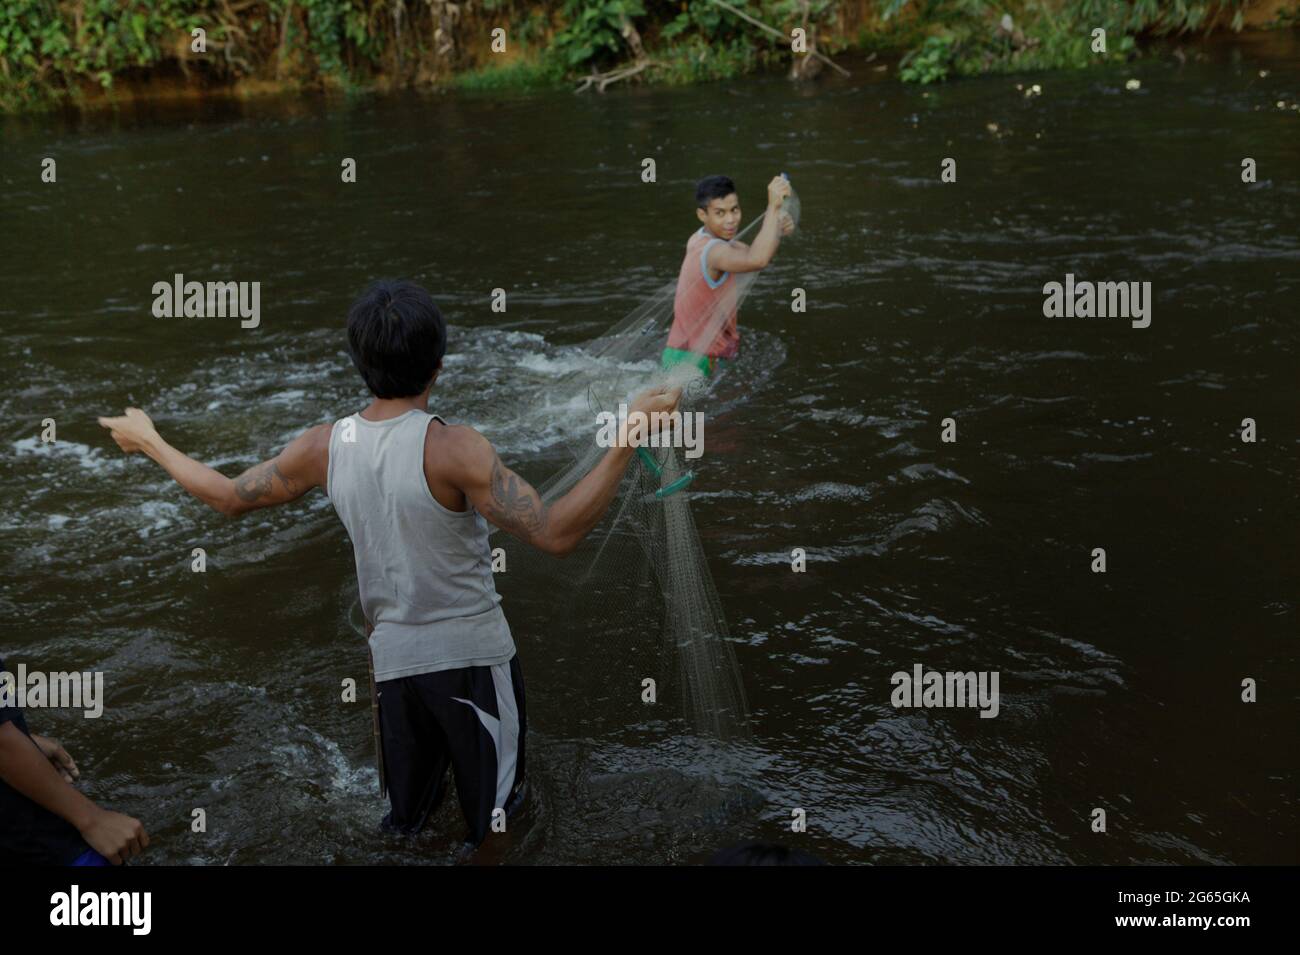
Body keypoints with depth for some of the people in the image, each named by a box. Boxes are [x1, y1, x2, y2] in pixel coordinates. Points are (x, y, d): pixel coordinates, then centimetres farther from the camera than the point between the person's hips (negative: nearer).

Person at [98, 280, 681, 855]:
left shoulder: (322, 448, -7)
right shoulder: (450, 448, -23)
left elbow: (228, 497, 9)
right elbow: (555, 533, -30)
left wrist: (149, 442, 24)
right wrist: (624, 443, -31)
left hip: (392, 657, 5)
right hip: (473, 654, -4)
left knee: (404, 818, 24)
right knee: (493, 828, 16)